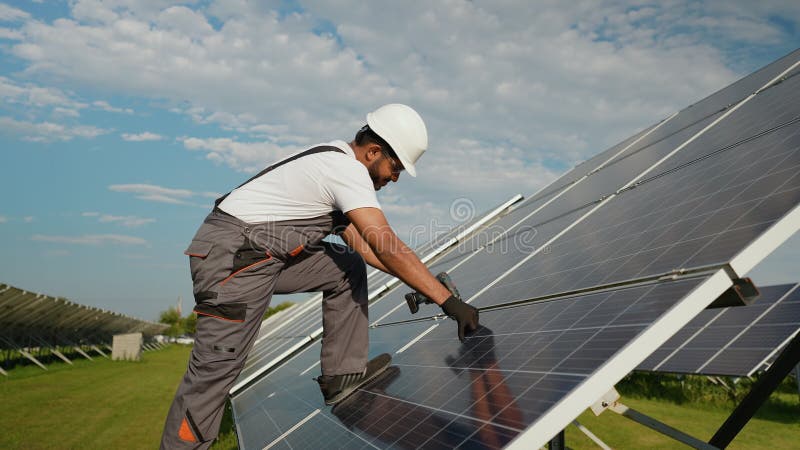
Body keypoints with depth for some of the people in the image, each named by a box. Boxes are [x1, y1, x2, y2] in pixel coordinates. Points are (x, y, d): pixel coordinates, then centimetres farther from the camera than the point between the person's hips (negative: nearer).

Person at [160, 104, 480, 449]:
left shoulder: (336, 162, 14)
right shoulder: (348, 170, -16)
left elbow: (359, 242, 19)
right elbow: (389, 249, -23)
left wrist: (417, 279, 15)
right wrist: (448, 300, -20)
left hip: (265, 254, 10)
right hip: (232, 256, -10)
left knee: (348, 269, 10)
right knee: (217, 366, -6)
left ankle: (342, 375, 9)